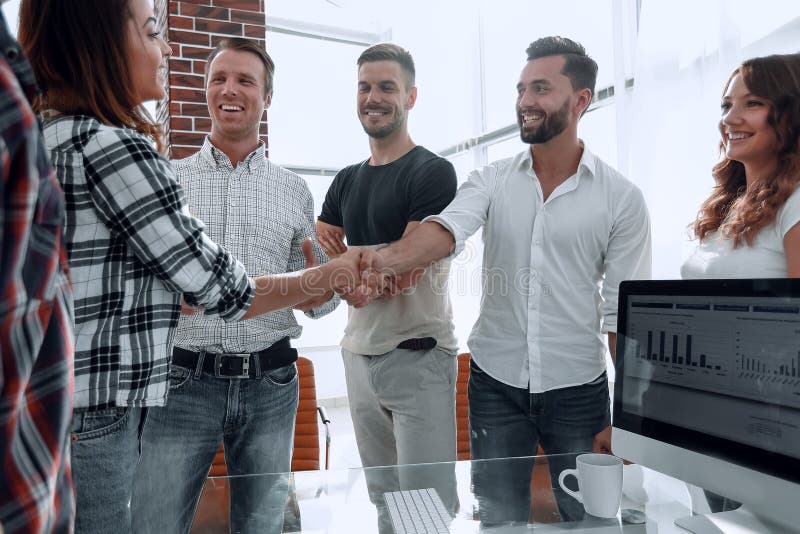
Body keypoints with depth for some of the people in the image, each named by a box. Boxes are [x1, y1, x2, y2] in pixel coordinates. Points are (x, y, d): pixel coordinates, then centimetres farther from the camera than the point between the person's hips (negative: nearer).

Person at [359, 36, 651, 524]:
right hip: (495, 385, 2)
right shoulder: (492, 180, 1)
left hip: (578, 391, -1)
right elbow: (446, 229, -19)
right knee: (499, 520, 15)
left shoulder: (622, 198, -4)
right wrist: (390, 257, -41)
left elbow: (625, 313, -4)